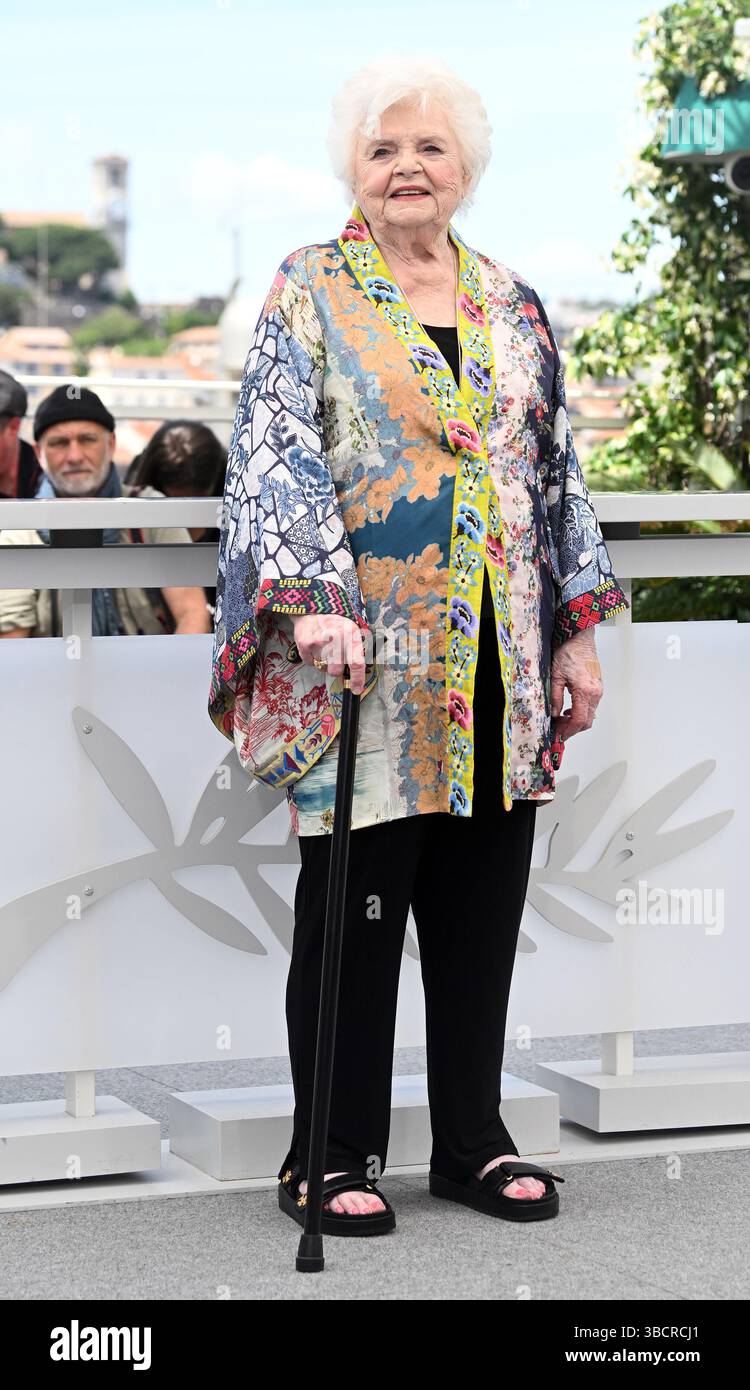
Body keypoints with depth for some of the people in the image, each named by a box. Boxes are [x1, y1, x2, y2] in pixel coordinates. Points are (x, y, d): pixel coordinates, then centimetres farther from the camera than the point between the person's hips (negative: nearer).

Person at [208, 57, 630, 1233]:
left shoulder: (512, 305, 14)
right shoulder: (309, 294, 0)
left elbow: (558, 473, 16)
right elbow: (277, 454, -10)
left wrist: (578, 630, 11)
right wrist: (311, 597, -24)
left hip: (498, 665, 5)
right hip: (368, 656, -4)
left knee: (482, 906, 8)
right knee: (354, 905, -1)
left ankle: (472, 1139, 20)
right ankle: (334, 1154, 9)